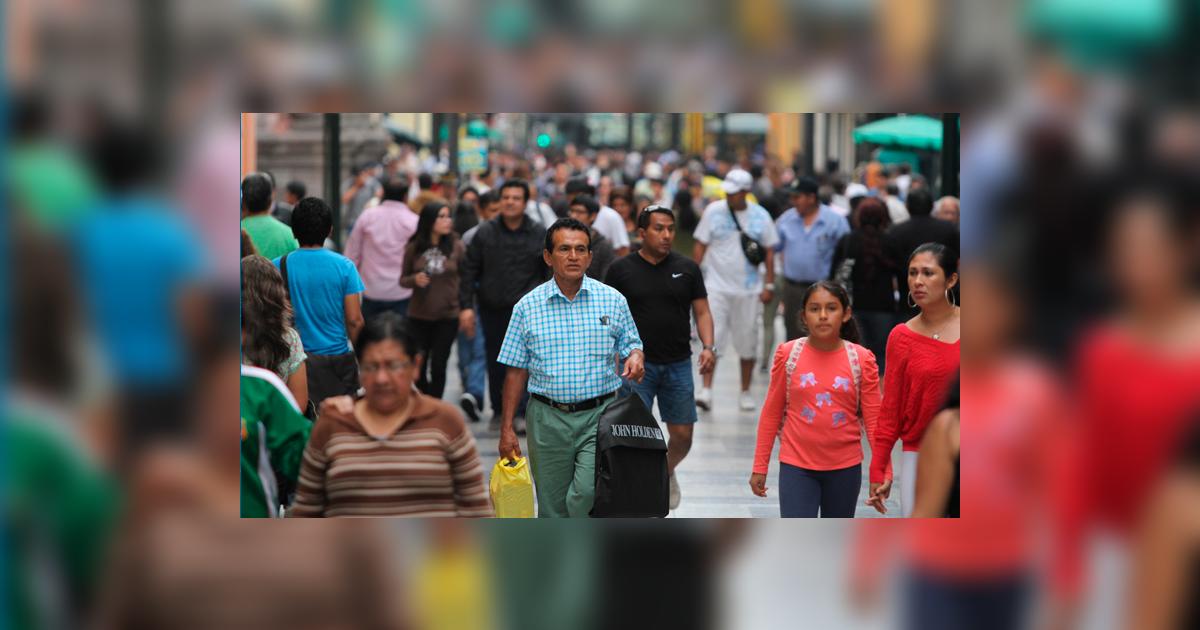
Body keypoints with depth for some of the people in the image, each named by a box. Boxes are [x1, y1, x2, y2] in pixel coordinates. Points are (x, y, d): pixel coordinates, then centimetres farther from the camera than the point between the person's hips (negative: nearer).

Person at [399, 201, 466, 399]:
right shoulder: (413, 248, -2)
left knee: (438, 366, -2)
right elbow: (403, 279, 7)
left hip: (448, 316, -1)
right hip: (419, 316, 1)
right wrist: (415, 279, -15)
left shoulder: (456, 246, -4)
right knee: (419, 366, 8)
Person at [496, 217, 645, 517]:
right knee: (552, 506, 8)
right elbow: (516, 371, 6)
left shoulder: (614, 300, 3)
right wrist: (507, 429, 2)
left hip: (599, 416, -1)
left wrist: (635, 357, -14)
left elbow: (631, 344, 12)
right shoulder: (527, 307, 4)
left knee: (586, 497, -17)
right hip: (548, 419, 1)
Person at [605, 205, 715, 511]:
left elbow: (702, 312, 6)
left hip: (678, 365, 2)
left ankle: (667, 472, 37)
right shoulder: (621, 270, -1)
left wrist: (708, 346, -10)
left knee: (682, 435, 5)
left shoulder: (687, 268, 4)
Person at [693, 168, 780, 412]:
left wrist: (769, 285, 1)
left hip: (749, 289, 1)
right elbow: (700, 246, 2)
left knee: (747, 341, 8)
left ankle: (745, 392, 19)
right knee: (711, 339, -10)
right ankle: (706, 390, -12)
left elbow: (769, 251, 6)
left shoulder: (760, 216, 1)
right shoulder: (713, 212, -1)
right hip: (717, 286, -1)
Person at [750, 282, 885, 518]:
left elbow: (873, 419, -2)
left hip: (845, 467, 1)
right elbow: (771, 413, 2)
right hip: (796, 466, -1)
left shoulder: (861, 360, -5)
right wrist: (760, 467, 3)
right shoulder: (788, 354, -5)